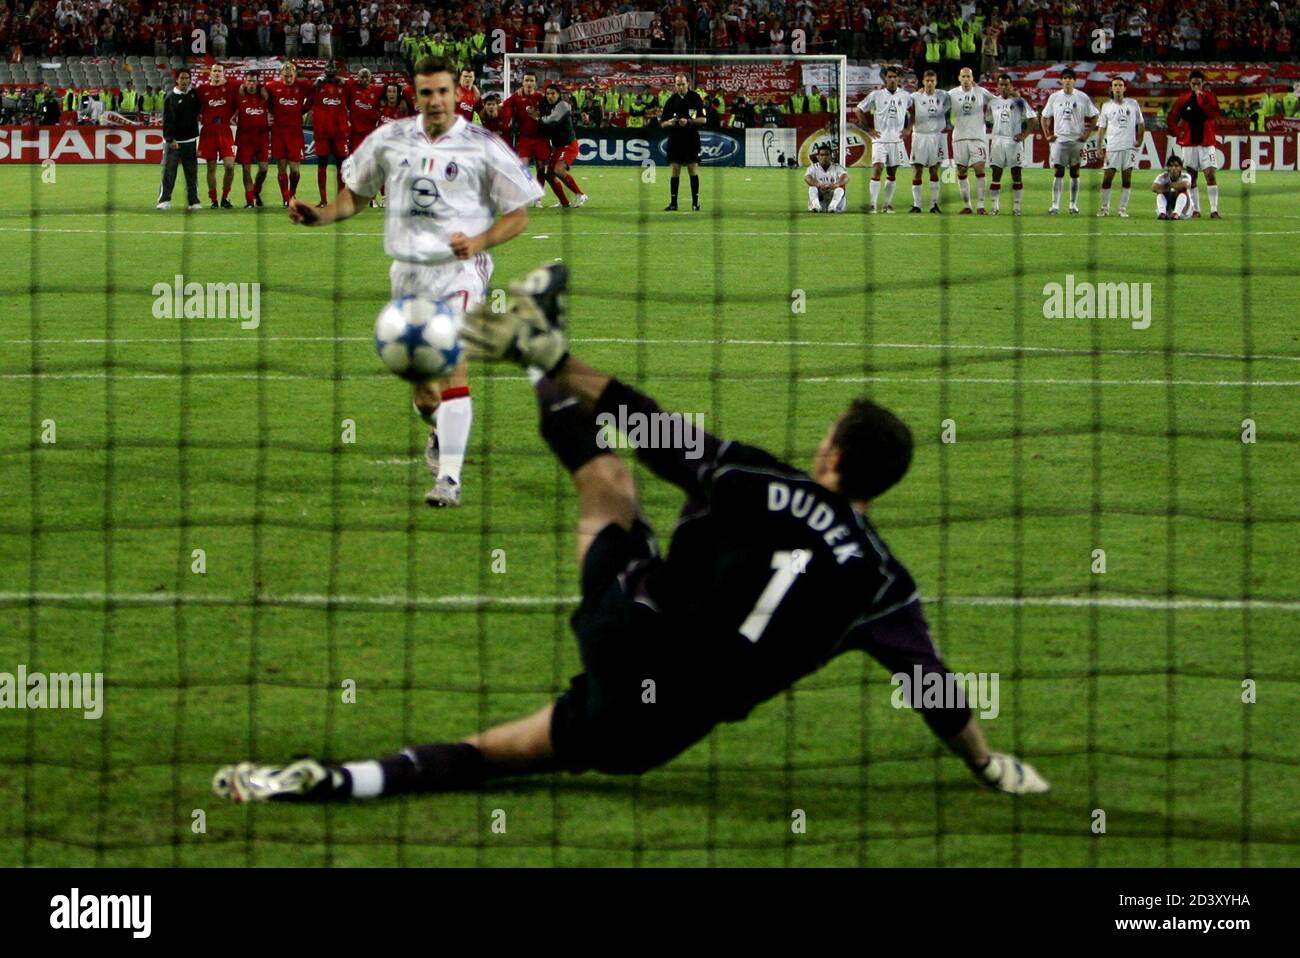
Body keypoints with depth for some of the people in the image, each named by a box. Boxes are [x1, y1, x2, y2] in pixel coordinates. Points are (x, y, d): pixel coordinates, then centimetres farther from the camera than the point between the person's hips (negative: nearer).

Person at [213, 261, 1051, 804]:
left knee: (607, 482, 20)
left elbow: (658, 431, -2)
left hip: (628, 648, -2)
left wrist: (558, 363, 7)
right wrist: (995, 767, 21)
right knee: (496, 752, 13)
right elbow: (934, 689, 7)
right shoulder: (882, 582, 2)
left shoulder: (763, 487, -3)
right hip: (659, 731, 2)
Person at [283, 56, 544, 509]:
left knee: (452, 367, -21)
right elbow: (356, 194, 18)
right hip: (407, 270, 4)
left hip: (459, 269, -4)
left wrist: (477, 242, -17)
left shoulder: (483, 147, -4)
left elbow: (517, 215, 0)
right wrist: (320, 216, -1)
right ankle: (440, 430, 44)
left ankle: (449, 479, -20)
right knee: (422, 391, 9)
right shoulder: (390, 139, 6)